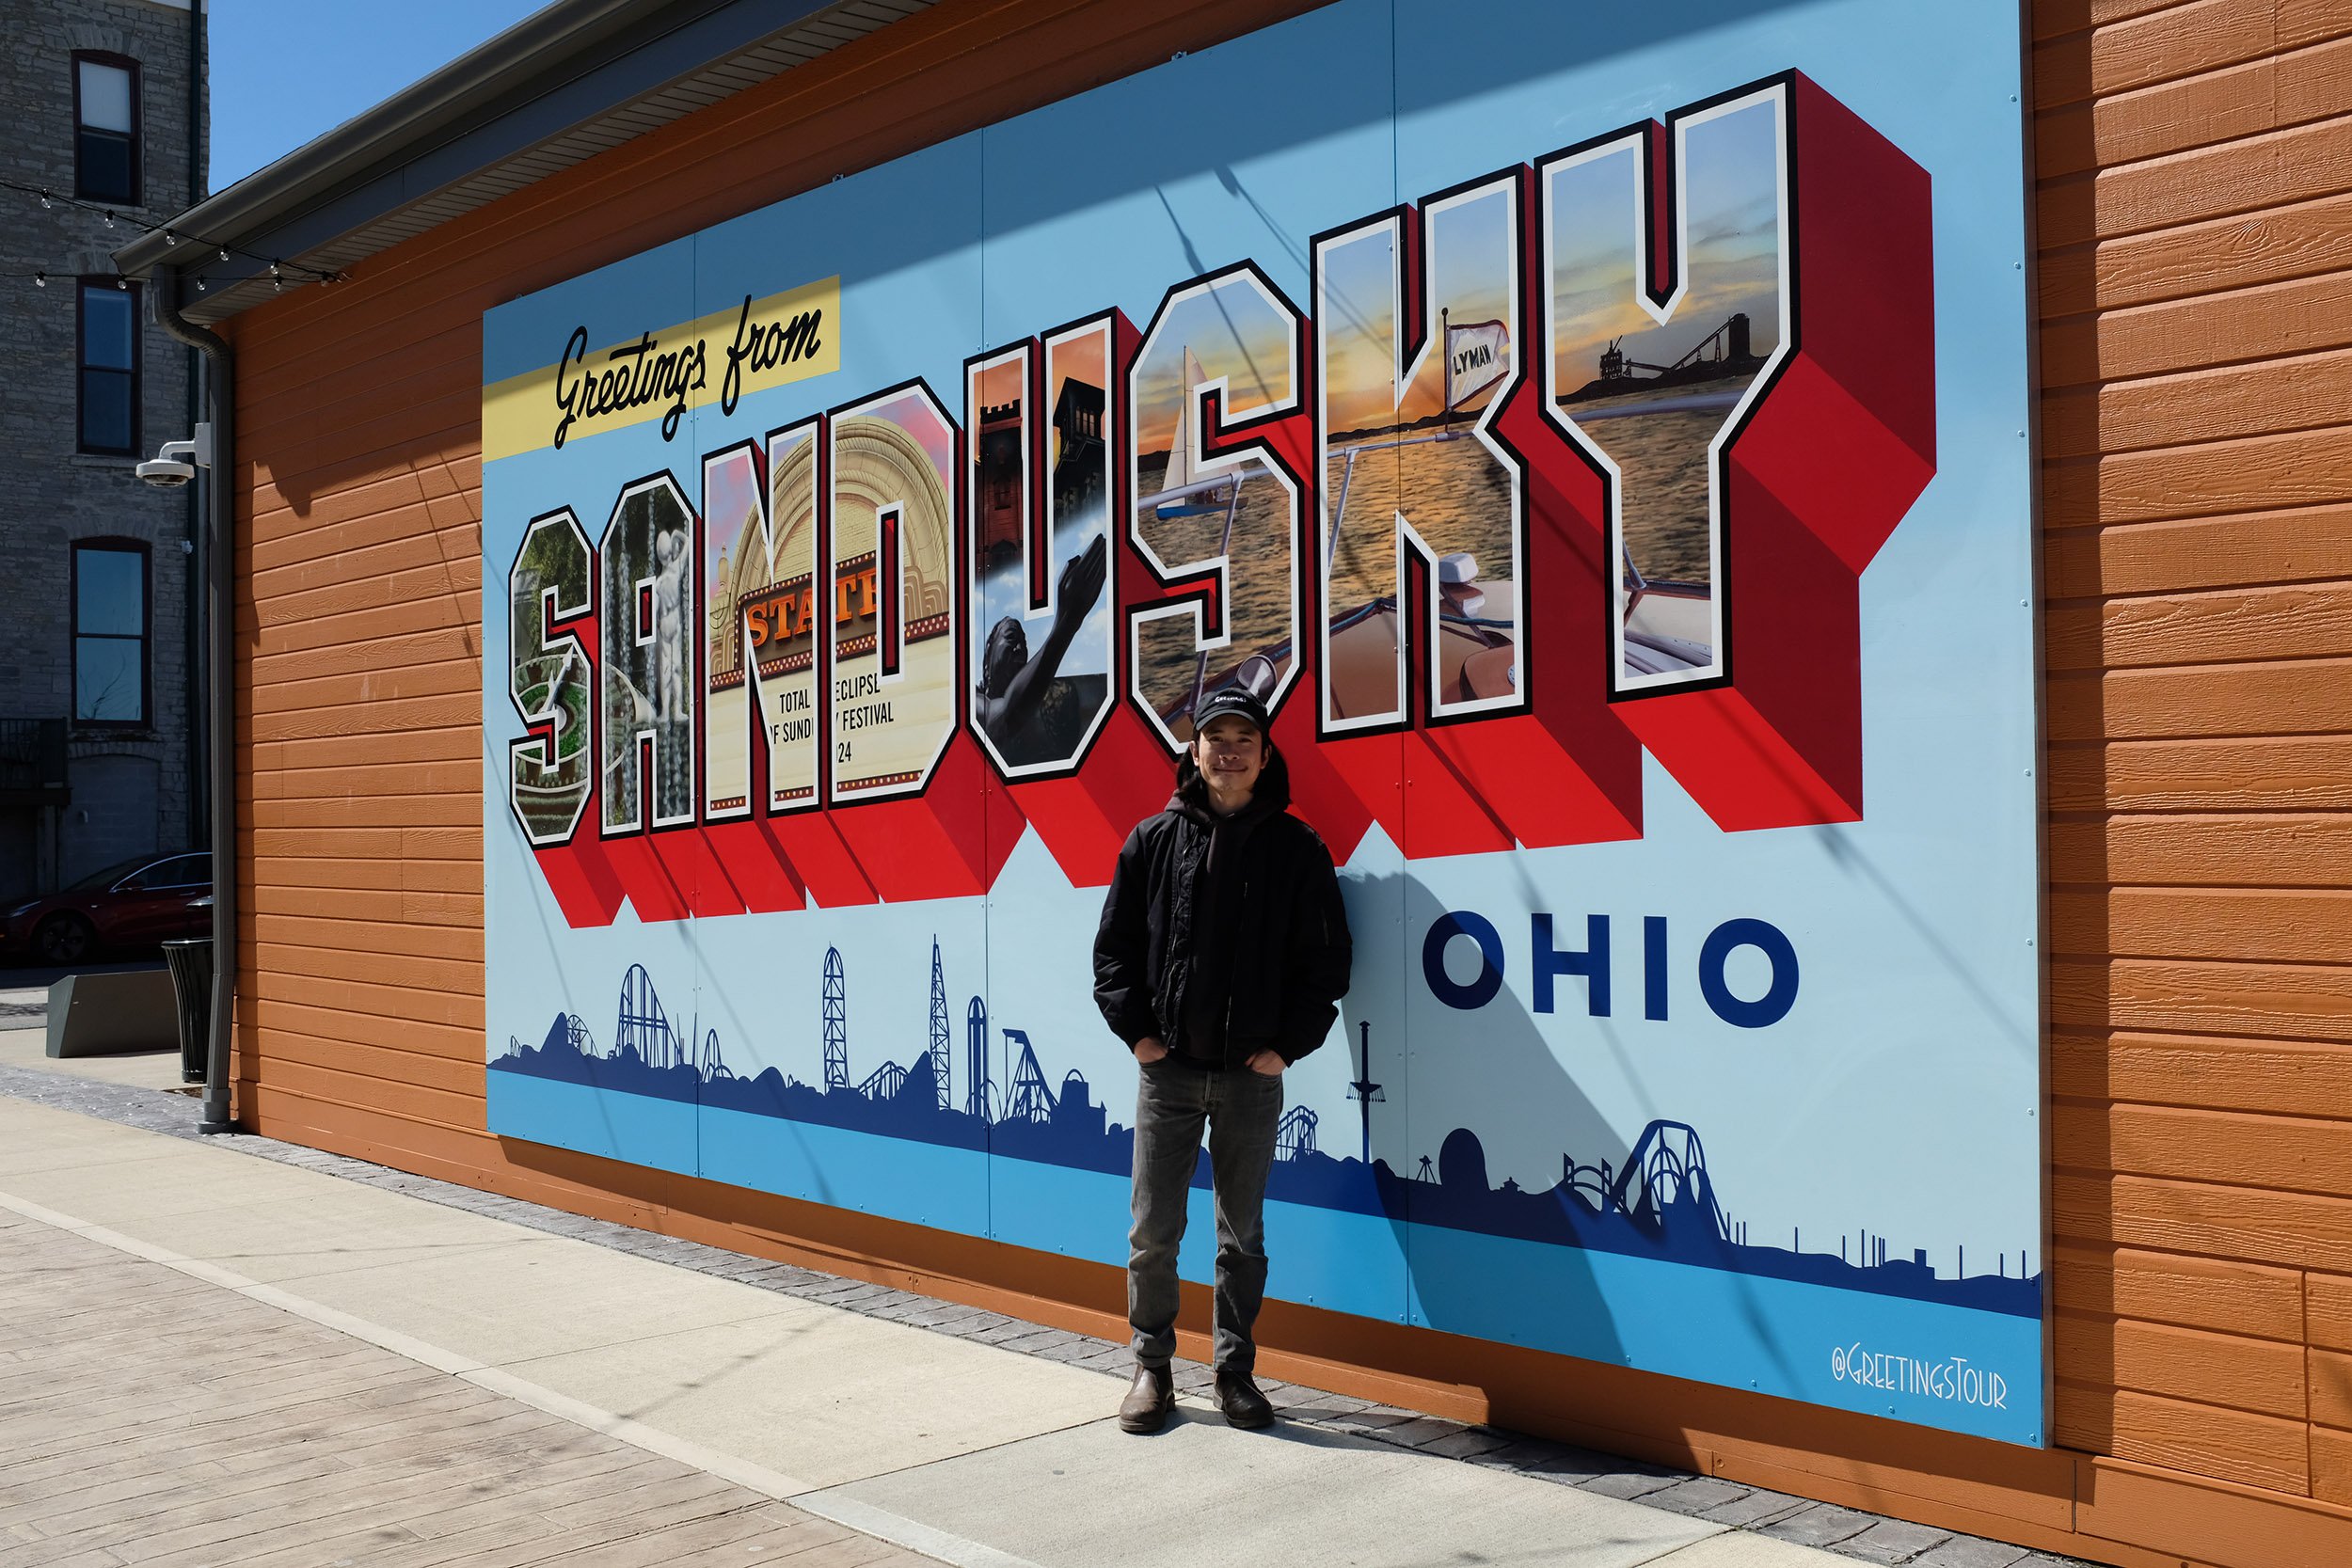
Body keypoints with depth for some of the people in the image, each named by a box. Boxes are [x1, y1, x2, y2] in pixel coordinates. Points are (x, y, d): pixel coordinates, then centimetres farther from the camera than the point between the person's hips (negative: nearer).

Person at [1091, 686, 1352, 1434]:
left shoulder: (1296, 847, 3)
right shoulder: (1154, 839, 5)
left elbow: (1324, 957, 3)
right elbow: (1114, 944, 7)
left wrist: (1287, 1044, -4)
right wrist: (1136, 1029, -2)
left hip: (1252, 1073, 0)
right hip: (1167, 1068, 0)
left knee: (1243, 1233, 9)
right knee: (1154, 1229, 5)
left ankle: (1235, 1370, 21)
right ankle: (1152, 1366, 19)